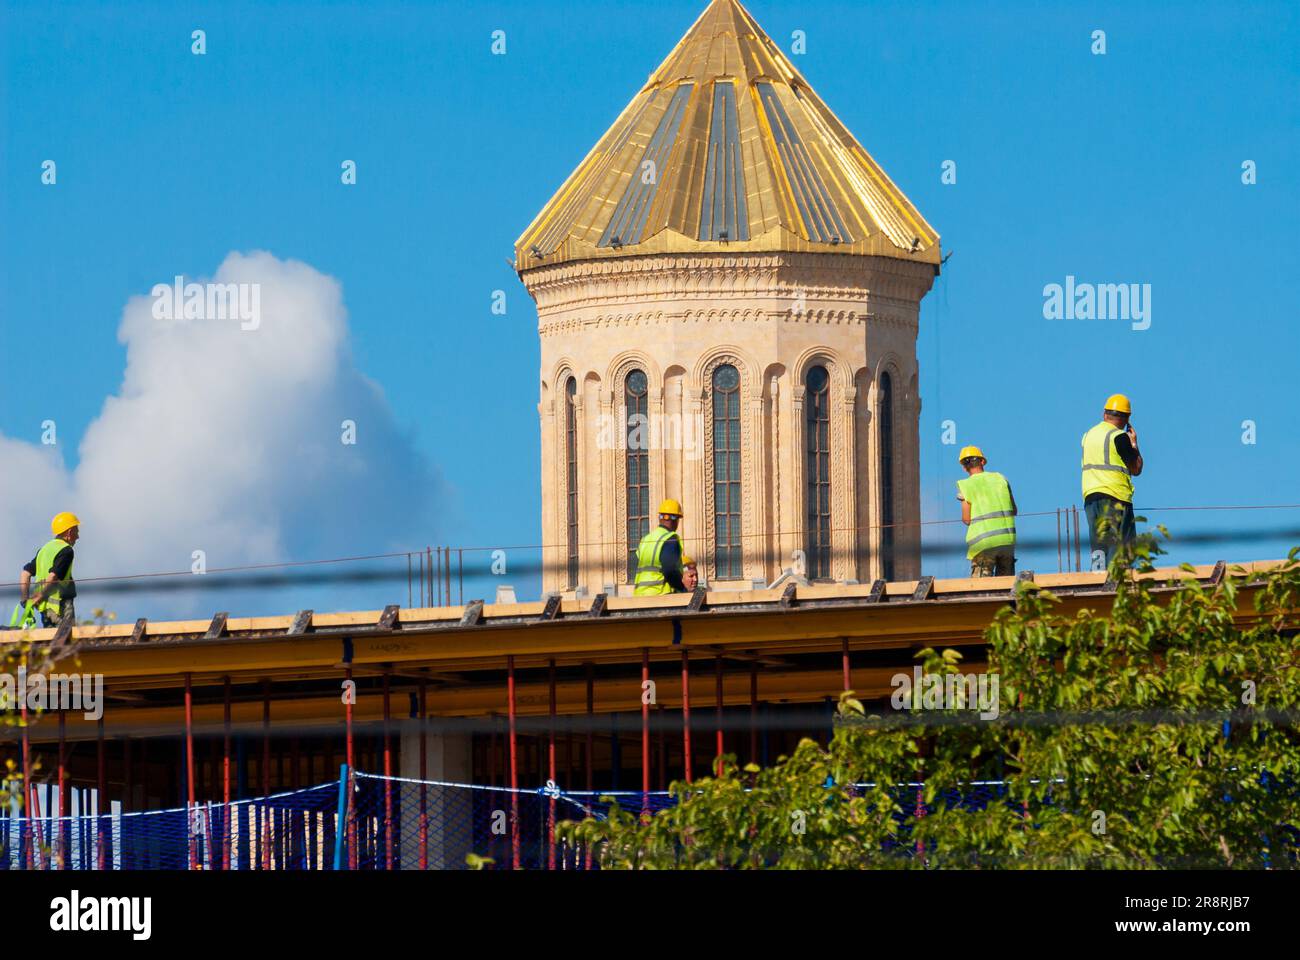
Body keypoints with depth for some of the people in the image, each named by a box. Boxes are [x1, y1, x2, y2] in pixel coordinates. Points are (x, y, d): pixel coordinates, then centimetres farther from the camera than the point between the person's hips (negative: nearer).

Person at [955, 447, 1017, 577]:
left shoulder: (966, 486, -3)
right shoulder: (1000, 479, 8)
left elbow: (966, 519, -5)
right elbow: (1014, 510, 11)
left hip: (983, 541, -4)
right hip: (1007, 539, 4)